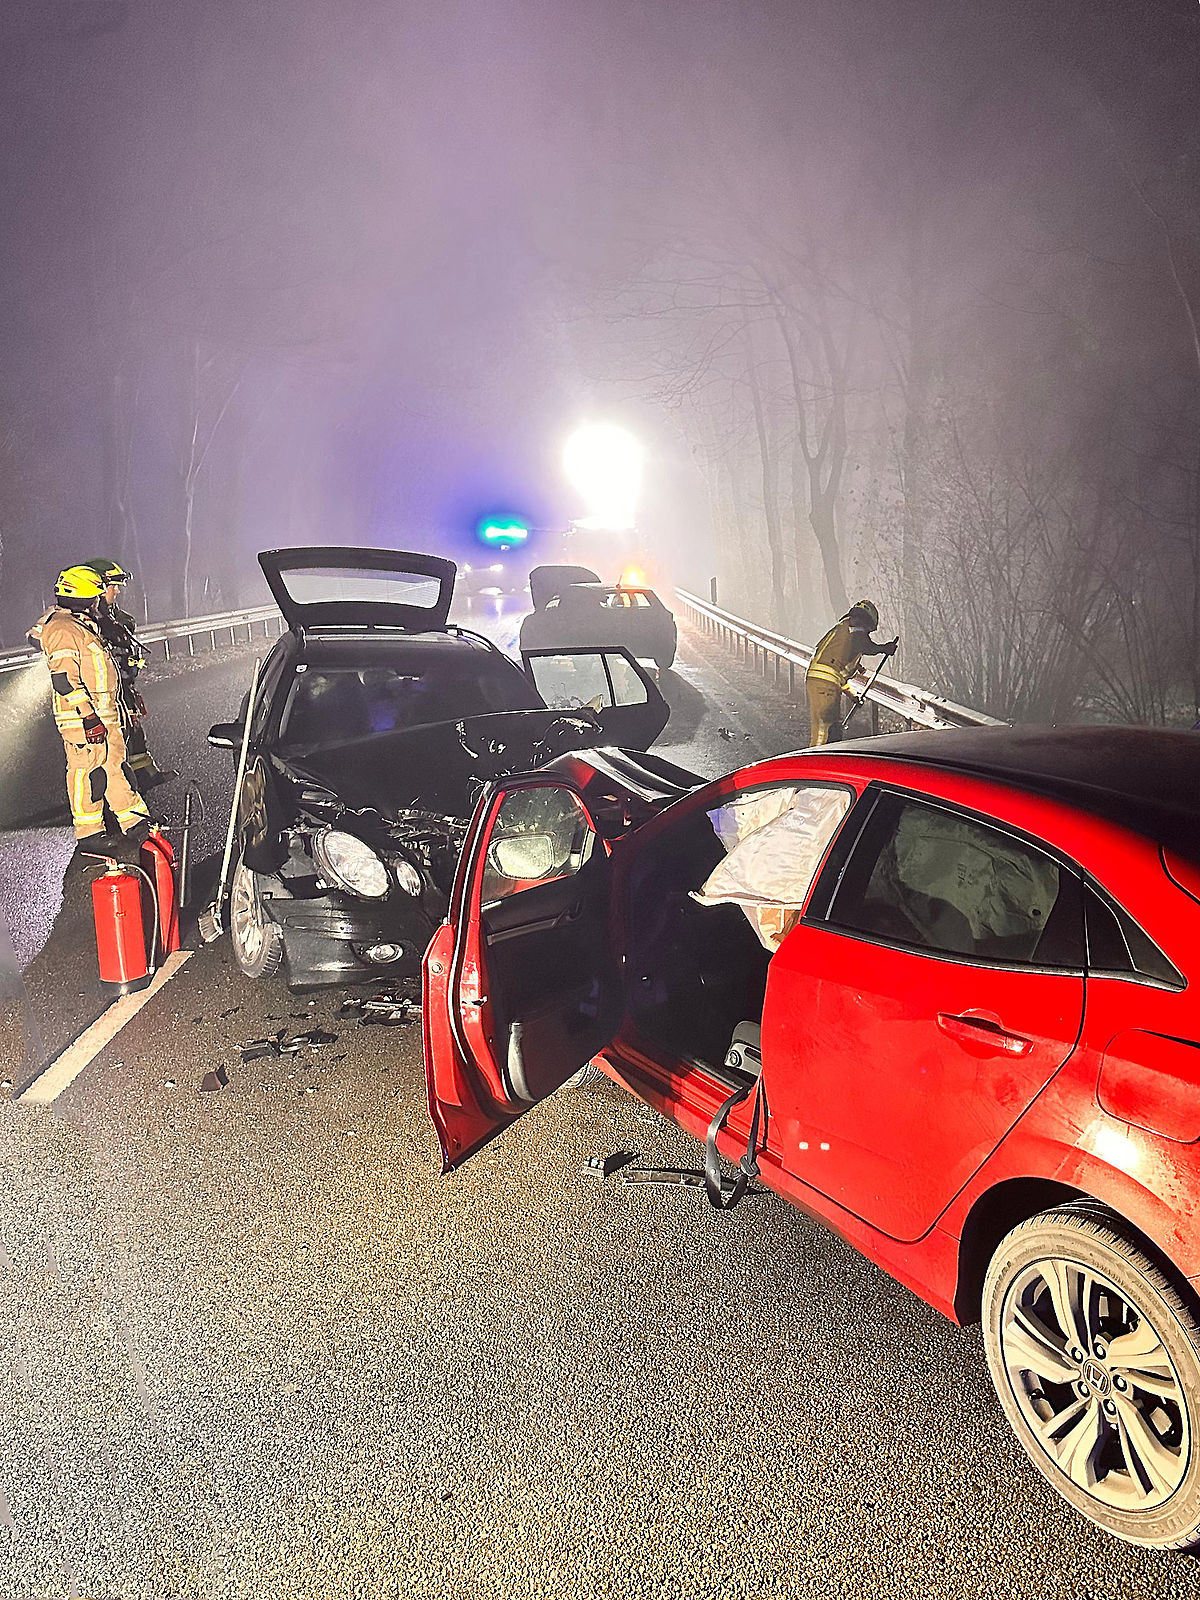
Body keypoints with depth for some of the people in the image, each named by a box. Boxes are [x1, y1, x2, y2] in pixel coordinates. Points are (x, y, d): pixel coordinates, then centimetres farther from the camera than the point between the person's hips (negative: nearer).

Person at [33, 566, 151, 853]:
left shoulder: (82, 626, 18)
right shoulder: (63, 630, -15)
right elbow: (63, 680, -22)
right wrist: (88, 716, -24)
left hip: (104, 714, 10)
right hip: (82, 720, -10)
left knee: (115, 767, 12)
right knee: (87, 773, -3)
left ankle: (136, 823, 18)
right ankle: (88, 835, 5)